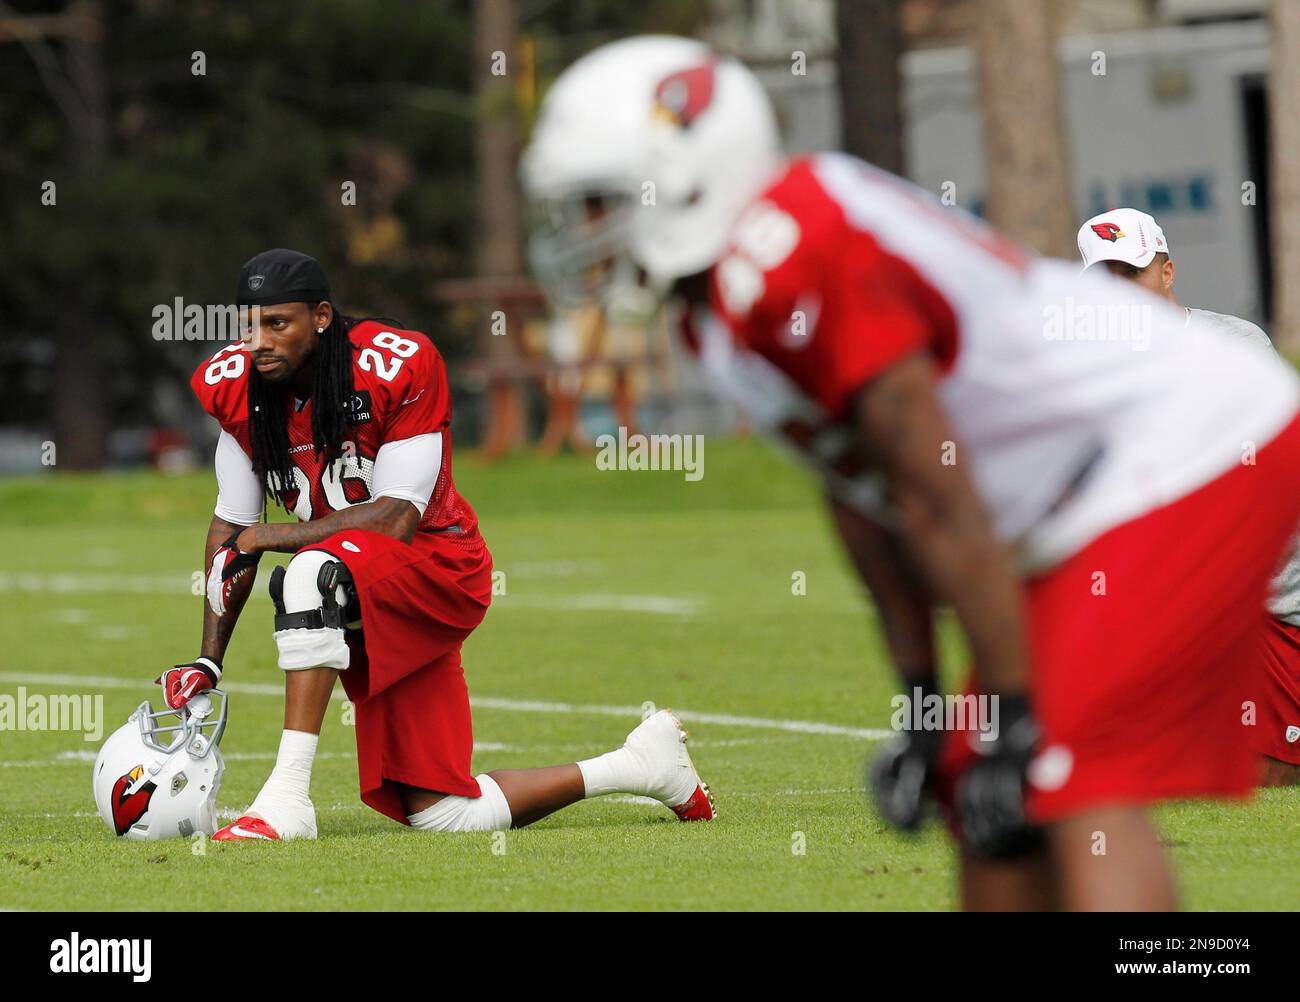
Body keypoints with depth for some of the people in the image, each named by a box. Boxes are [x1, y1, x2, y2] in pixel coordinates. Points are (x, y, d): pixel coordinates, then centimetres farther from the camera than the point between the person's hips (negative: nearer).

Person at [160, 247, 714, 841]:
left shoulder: (397, 369, -19)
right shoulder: (237, 388, -3)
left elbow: (396, 520, -22)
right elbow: (232, 524, 4)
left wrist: (268, 538, -23)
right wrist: (208, 662, -3)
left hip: (437, 567, -6)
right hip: (362, 603, 6)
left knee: (313, 573, -38)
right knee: (444, 817, 1)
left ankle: (287, 800, -36)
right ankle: (639, 765, 21)